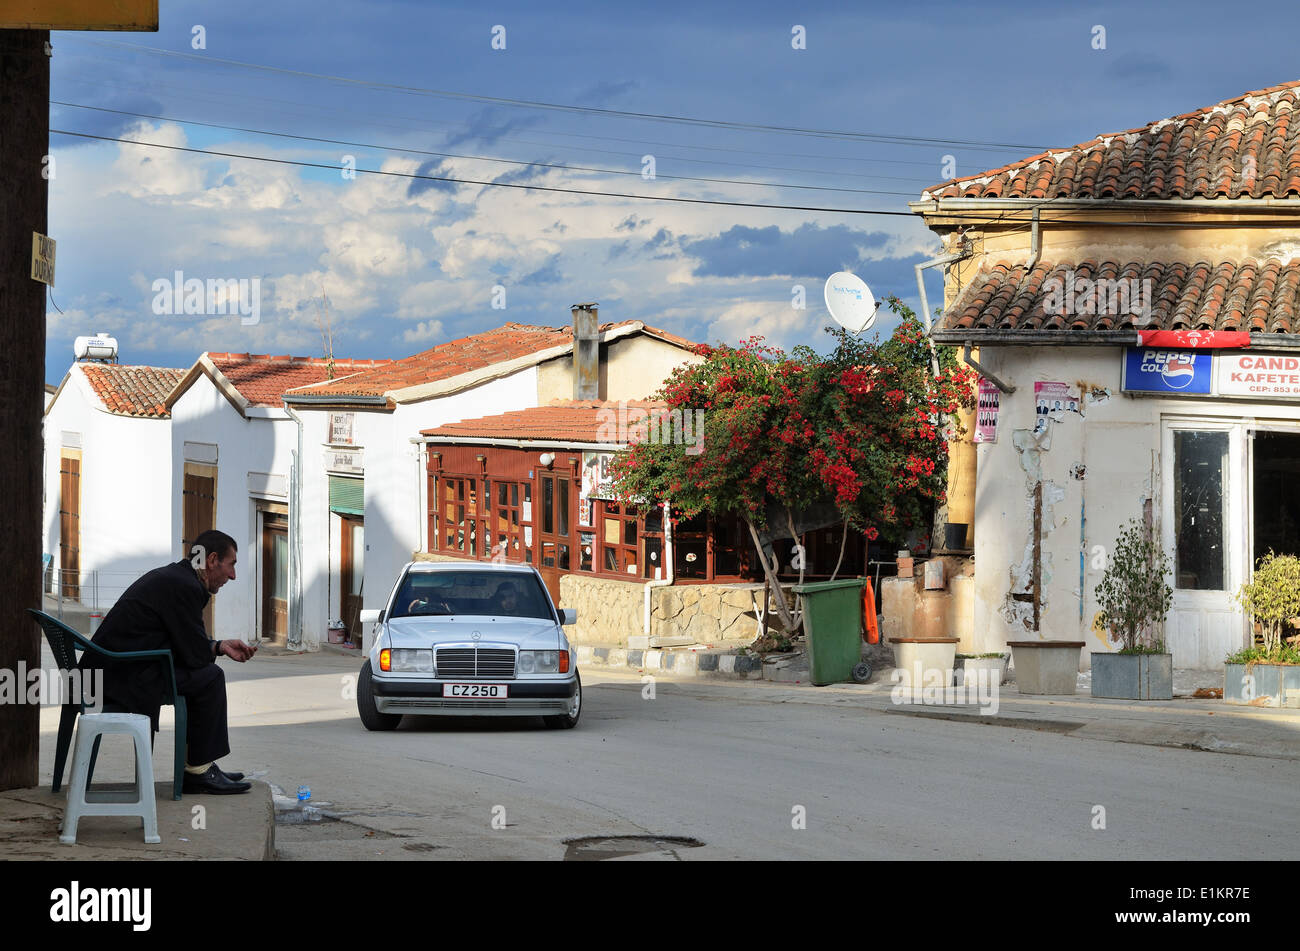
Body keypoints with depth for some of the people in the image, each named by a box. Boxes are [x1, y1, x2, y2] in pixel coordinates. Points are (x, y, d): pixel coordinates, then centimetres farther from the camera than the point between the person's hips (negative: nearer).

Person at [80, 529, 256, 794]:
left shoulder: (172, 575, 17)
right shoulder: (184, 587, -15)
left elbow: (186, 643, 25)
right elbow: (196, 655, -14)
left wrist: (219, 646, 14)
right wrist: (217, 648, 8)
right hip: (124, 680, -11)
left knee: (205, 676, 19)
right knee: (209, 677, -8)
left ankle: (201, 767, 21)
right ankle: (198, 771, 1)